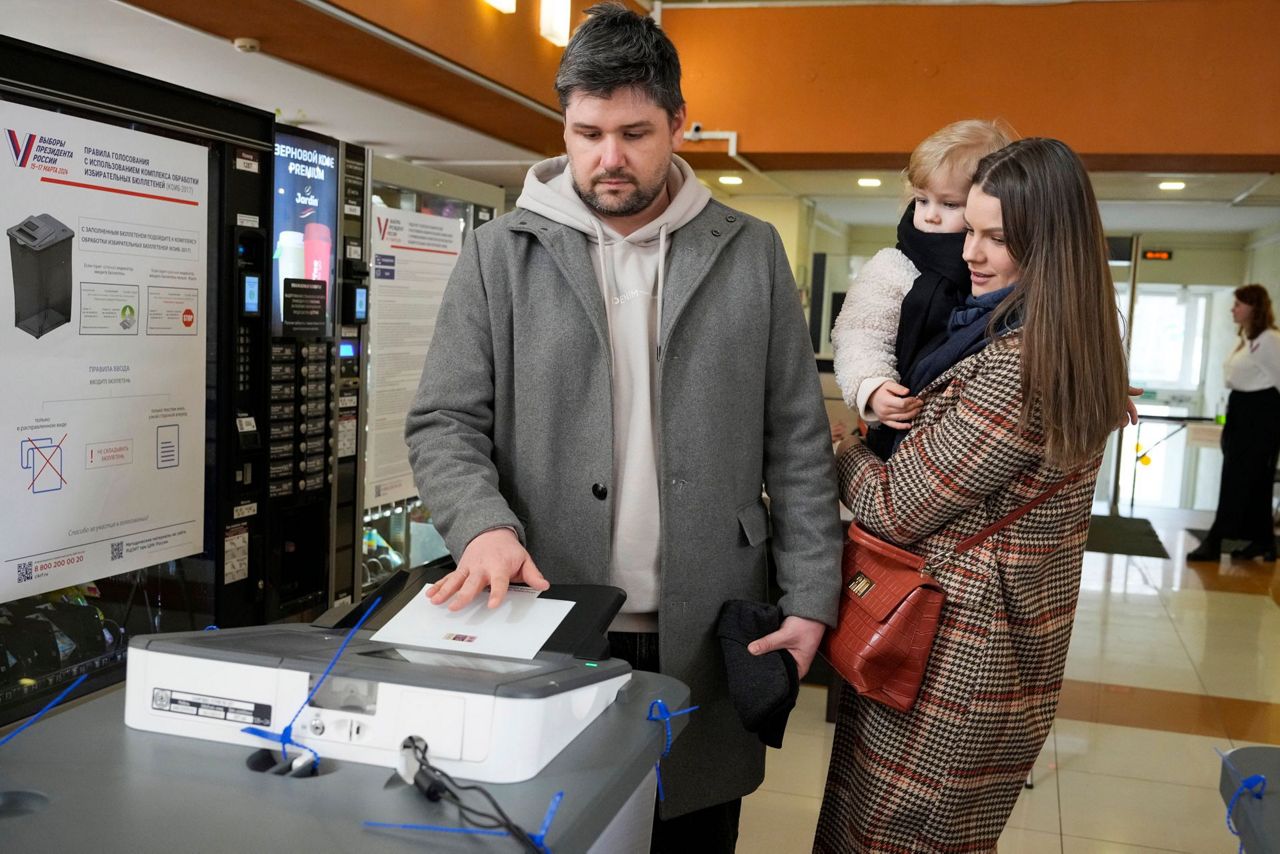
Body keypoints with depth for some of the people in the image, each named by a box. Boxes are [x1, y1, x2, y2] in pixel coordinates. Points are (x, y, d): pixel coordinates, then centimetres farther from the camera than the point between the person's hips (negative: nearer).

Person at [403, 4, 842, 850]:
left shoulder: (752, 254, 4)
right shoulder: (500, 254, 1)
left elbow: (798, 443, 4)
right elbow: (444, 425, 1)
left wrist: (810, 599, -2)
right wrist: (485, 525, -19)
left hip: (706, 637, 1)